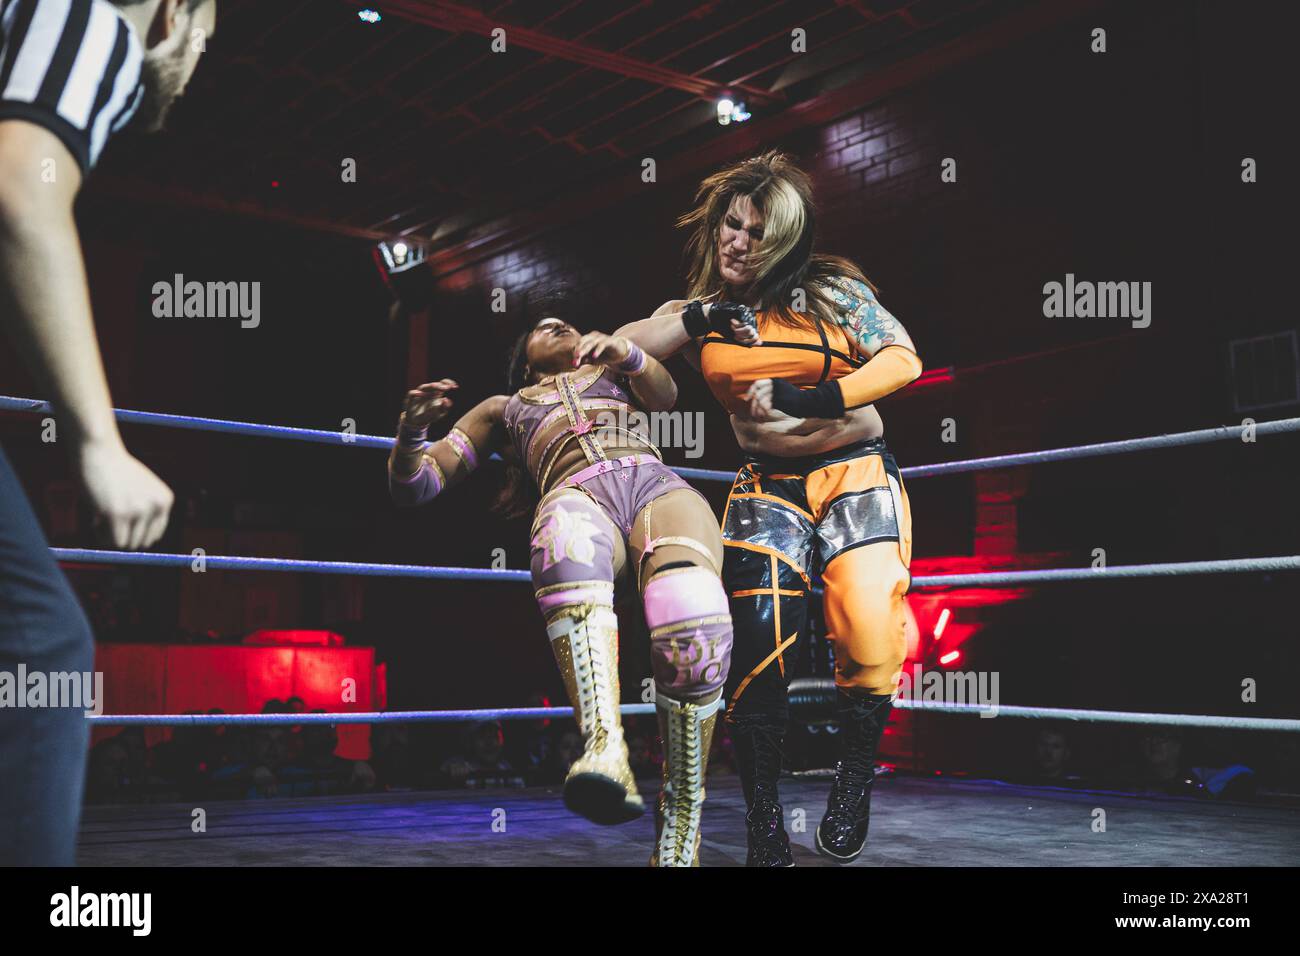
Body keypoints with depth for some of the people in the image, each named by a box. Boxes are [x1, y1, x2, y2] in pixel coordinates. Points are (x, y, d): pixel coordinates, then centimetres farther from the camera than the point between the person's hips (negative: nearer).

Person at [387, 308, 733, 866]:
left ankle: (681, 821, -26)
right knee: (569, 546, -44)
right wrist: (412, 429, 5)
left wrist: (623, 351, -4)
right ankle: (606, 752, -59)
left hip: (657, 485, 1)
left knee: (693, 626, -35)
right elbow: (412, 485, 29)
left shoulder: (611, 368, 41)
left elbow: (663, 394, 18)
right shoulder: (503, 408, 38)